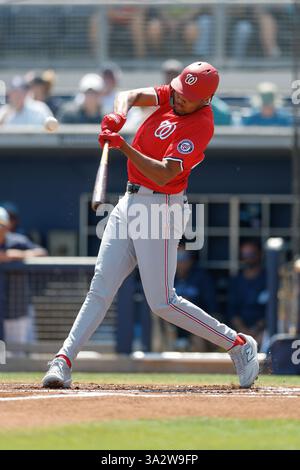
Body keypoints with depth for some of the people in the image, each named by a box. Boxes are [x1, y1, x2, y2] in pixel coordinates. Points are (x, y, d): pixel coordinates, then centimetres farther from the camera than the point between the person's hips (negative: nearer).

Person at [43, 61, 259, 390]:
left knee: (162, 302, -6)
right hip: (130, 202, 7)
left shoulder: (200, 126, -19)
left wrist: (124, 146, -38)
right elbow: (131, 96, -6)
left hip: (160, 210, -7)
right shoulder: (173, 95, 4)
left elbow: (163, 175, -27)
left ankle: (239, 346, 8)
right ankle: (63, 362, -4)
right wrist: (119, 116, -29)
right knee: (101, 287, 0)